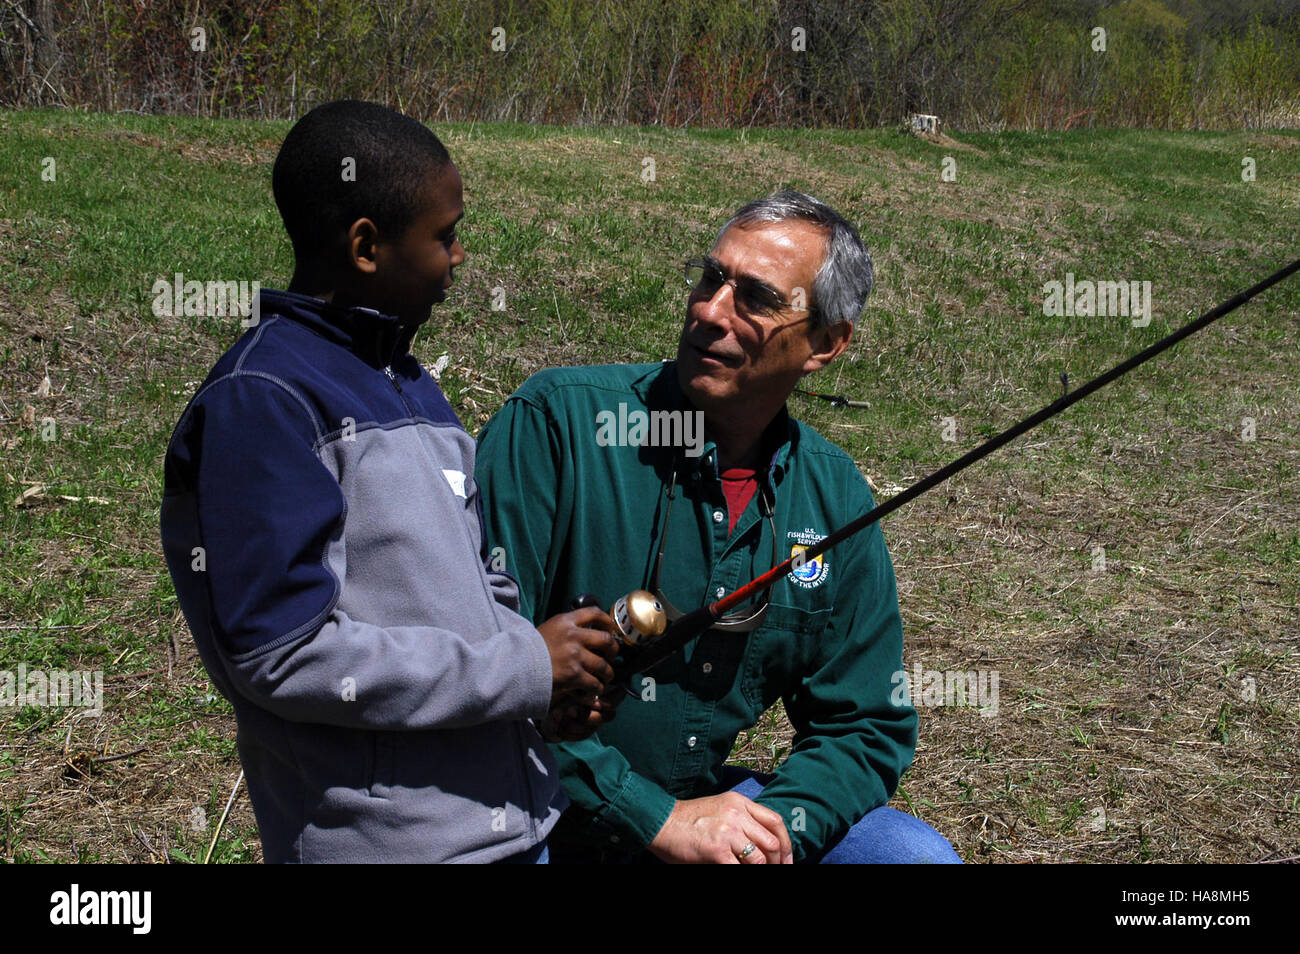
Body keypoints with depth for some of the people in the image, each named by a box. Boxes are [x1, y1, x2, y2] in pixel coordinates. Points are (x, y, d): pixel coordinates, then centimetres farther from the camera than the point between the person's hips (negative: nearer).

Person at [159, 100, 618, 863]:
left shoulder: (409, 383, 12)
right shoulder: (263, 400, -14)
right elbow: (281, 651, -21)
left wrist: (554, 679, -1)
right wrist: (524, 667, -18)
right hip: (381, 837, -7)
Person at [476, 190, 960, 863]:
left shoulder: (835, 498, 1)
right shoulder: (556, 421, -15)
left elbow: (868, 728, 6)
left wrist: (772, 824, -15)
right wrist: (655, 819, -22)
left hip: (700, 802, 4)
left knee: (918, 853, -10)